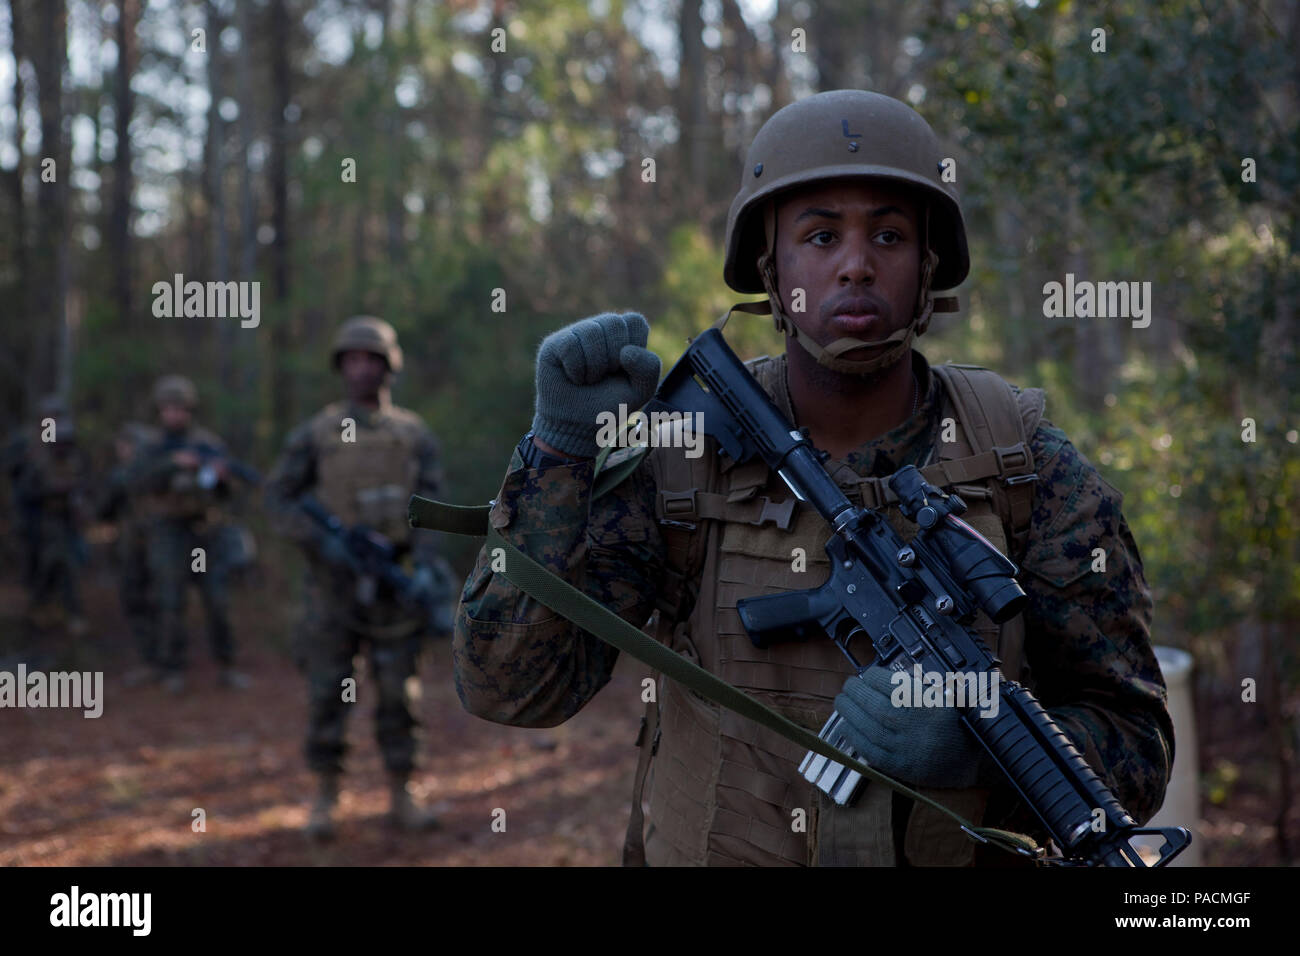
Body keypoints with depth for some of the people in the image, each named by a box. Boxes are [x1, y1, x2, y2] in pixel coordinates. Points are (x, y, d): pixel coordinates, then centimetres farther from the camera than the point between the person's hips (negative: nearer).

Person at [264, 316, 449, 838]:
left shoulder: (414, 435, 5)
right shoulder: (315, 433, 2)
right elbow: (279, 499, -1)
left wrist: (427, 569, -18)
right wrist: (325, 542, -16)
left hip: (392, 581, 1)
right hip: (333, 579, -1)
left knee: (398, 691, 1)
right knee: (328, 691, 0)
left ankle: (400, 799, 10)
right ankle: (326, 799, 10)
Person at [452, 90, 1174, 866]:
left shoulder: (1031, 473, -5)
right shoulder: (678, 452, -4)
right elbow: (510, 687, -10)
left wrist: (975, 744, -21)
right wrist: (564, 446, -19)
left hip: (966, 855, 0)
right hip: (710, 853, 0)